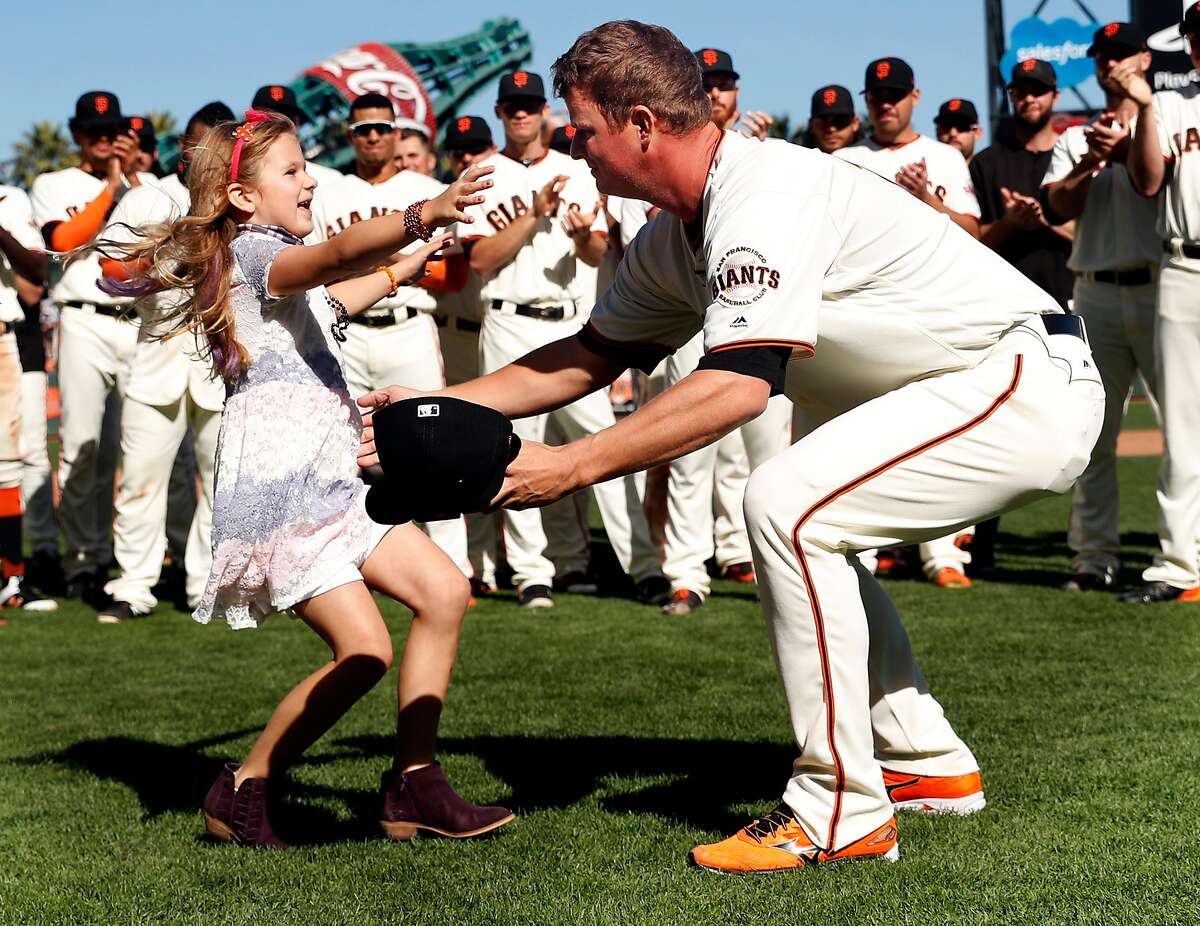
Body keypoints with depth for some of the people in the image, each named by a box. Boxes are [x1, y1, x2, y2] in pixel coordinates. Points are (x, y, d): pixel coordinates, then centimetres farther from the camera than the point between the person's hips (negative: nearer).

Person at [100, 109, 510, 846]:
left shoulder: (284, 271, 23)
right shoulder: (250, 252, -7)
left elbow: (333, 300, 47)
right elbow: (336, 255, -30)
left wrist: (409, 264, 53)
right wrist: (424, 214, -44)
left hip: (331, 483, 10)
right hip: (277, 487, -10)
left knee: (444, 591, 2)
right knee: (363, 649, -16)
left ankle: (413, 784, 6)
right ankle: (244, 788, 2)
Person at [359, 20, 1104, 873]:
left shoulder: (763, 192, -21)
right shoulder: (672, 240, 9)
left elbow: (739, 385, -30)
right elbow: (593, 354, 19)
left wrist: (572, 466, -27)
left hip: (1034, 384, -10)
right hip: (967, 389, 10)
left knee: (788, 506, -20)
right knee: (812, 528, 19)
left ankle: (844, 812, -12)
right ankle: (929, 766, 23)